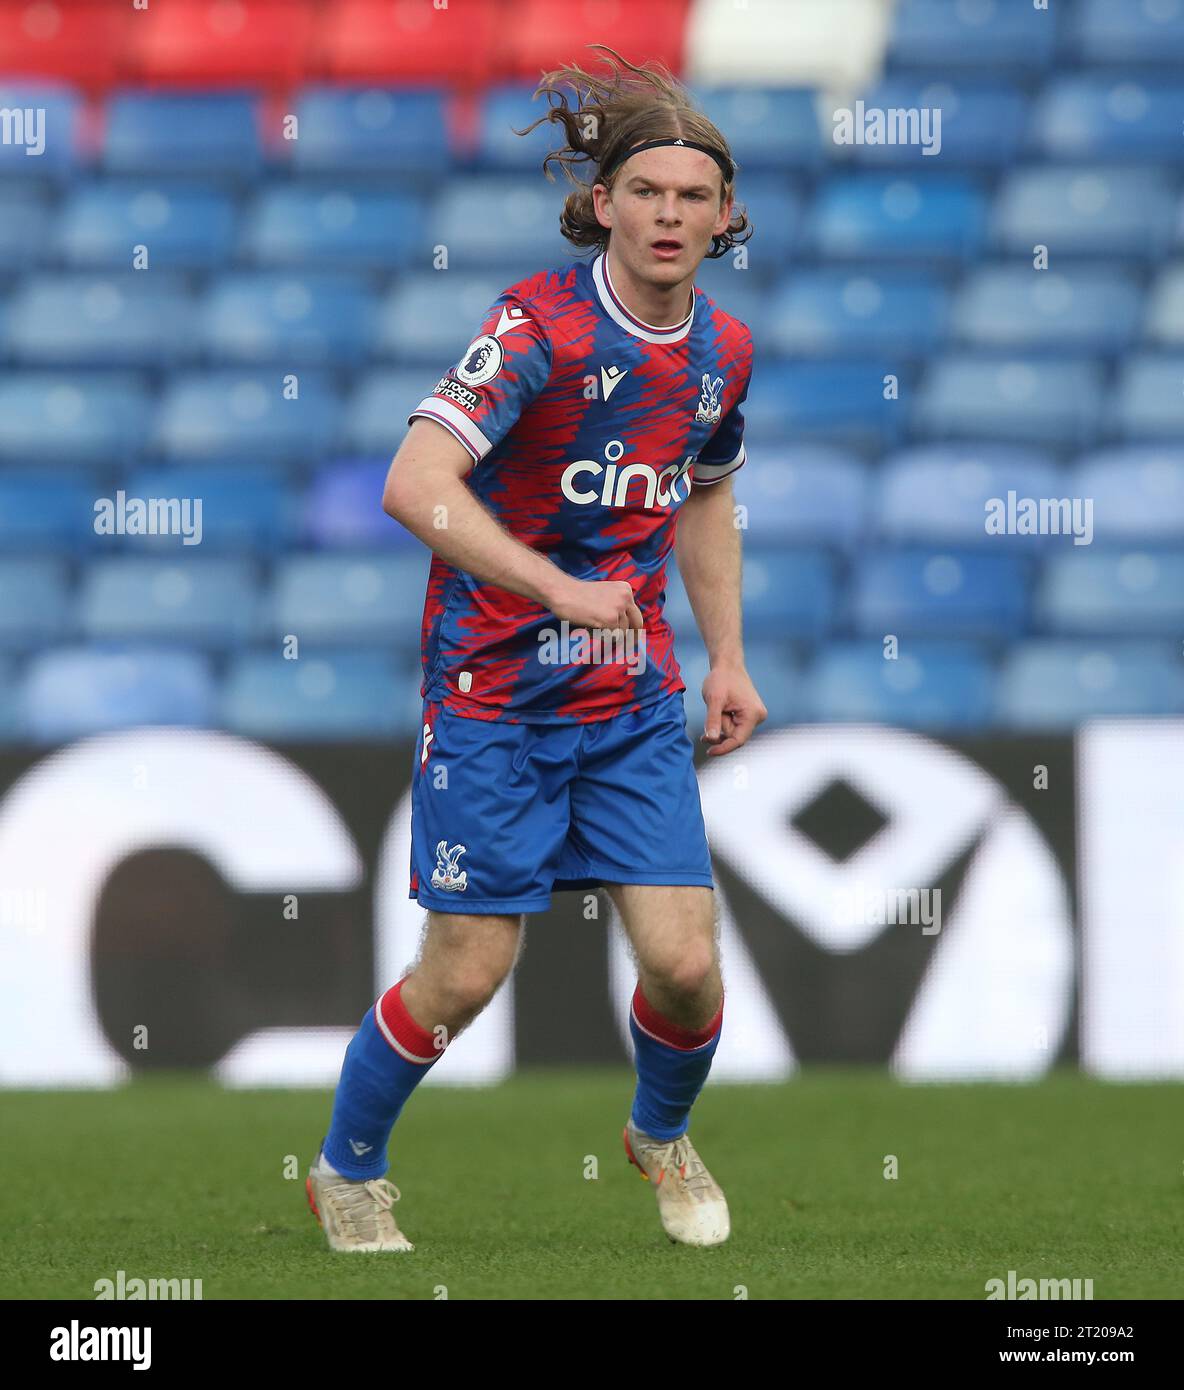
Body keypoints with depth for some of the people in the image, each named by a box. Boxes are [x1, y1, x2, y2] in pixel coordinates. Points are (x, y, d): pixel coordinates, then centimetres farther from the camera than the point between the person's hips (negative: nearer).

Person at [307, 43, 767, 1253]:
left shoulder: (722, 350, 4)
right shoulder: (540, 322, -17)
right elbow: (415, 485, -27)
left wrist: (726, 656, 17)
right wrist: (560, 589, -34)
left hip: (634, 700, 5)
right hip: (495, 694, -5)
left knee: (685, 963, -4)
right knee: (464, 975, -2)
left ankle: (663, 1135, 29)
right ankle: (345, 1173, 23)